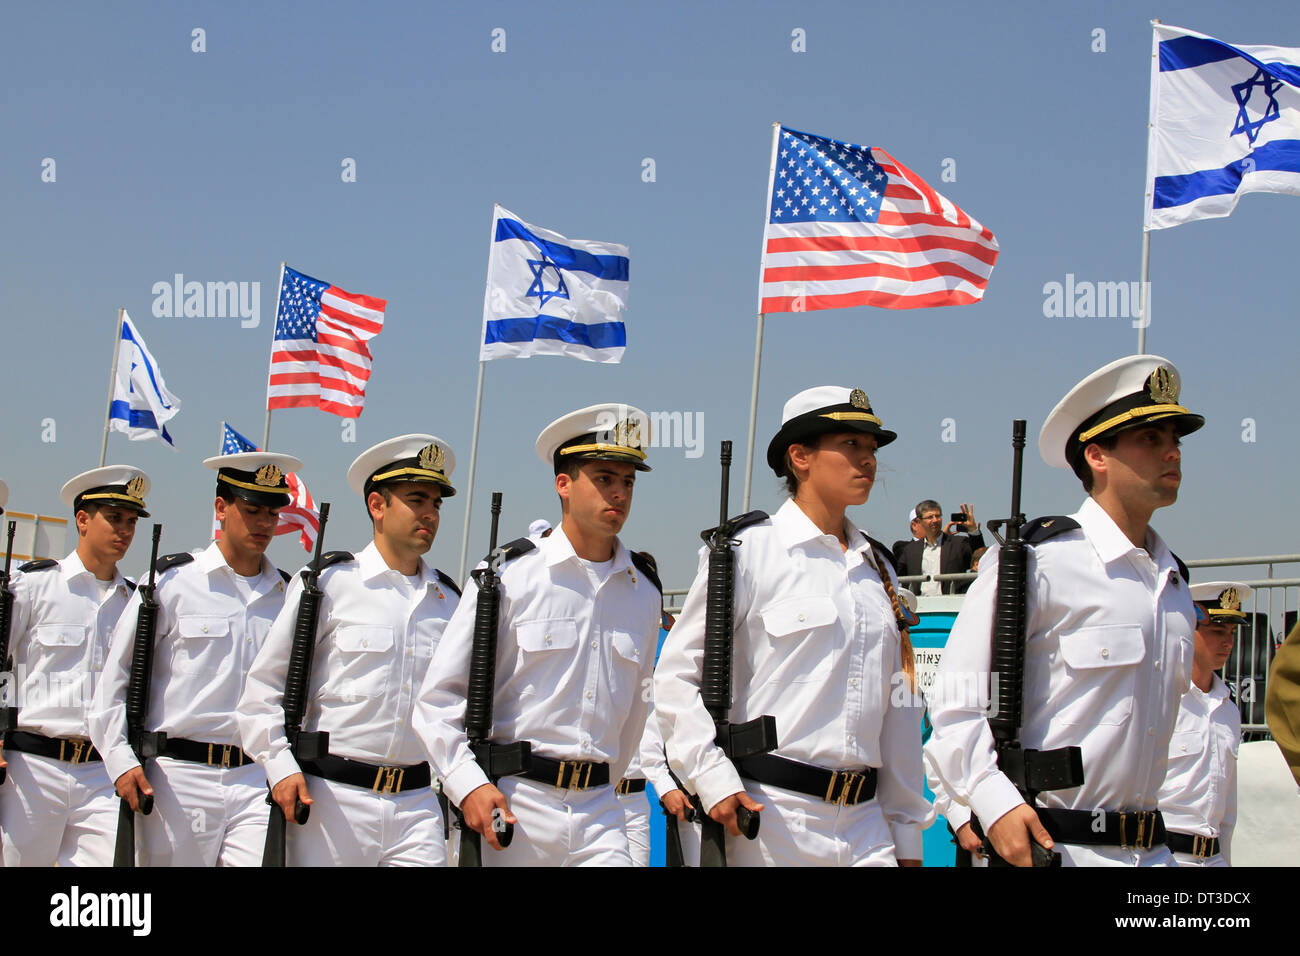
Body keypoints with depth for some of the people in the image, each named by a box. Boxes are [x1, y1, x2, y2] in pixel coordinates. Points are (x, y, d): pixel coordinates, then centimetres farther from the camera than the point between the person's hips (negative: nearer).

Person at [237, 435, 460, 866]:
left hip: (417, 802, 3)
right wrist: (281, 767, -9)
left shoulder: (449, 600, 11)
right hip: (334, 799, -3)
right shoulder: (327, 583, -1)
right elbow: (263, 686, 1)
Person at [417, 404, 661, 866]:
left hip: (598, 811, 3)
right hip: (510, 804, -3)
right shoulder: (508, 576, -3)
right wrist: (468, 783, -14)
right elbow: (440, 695, -3)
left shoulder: (644, 593, 8)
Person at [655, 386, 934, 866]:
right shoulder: (749, 551, -4)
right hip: (770, 820, -5)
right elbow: (677, 673, -4)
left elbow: (899, 708, 16)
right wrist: (712, 778, -14)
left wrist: (907, 832, 14)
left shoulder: (878, 568, 14)